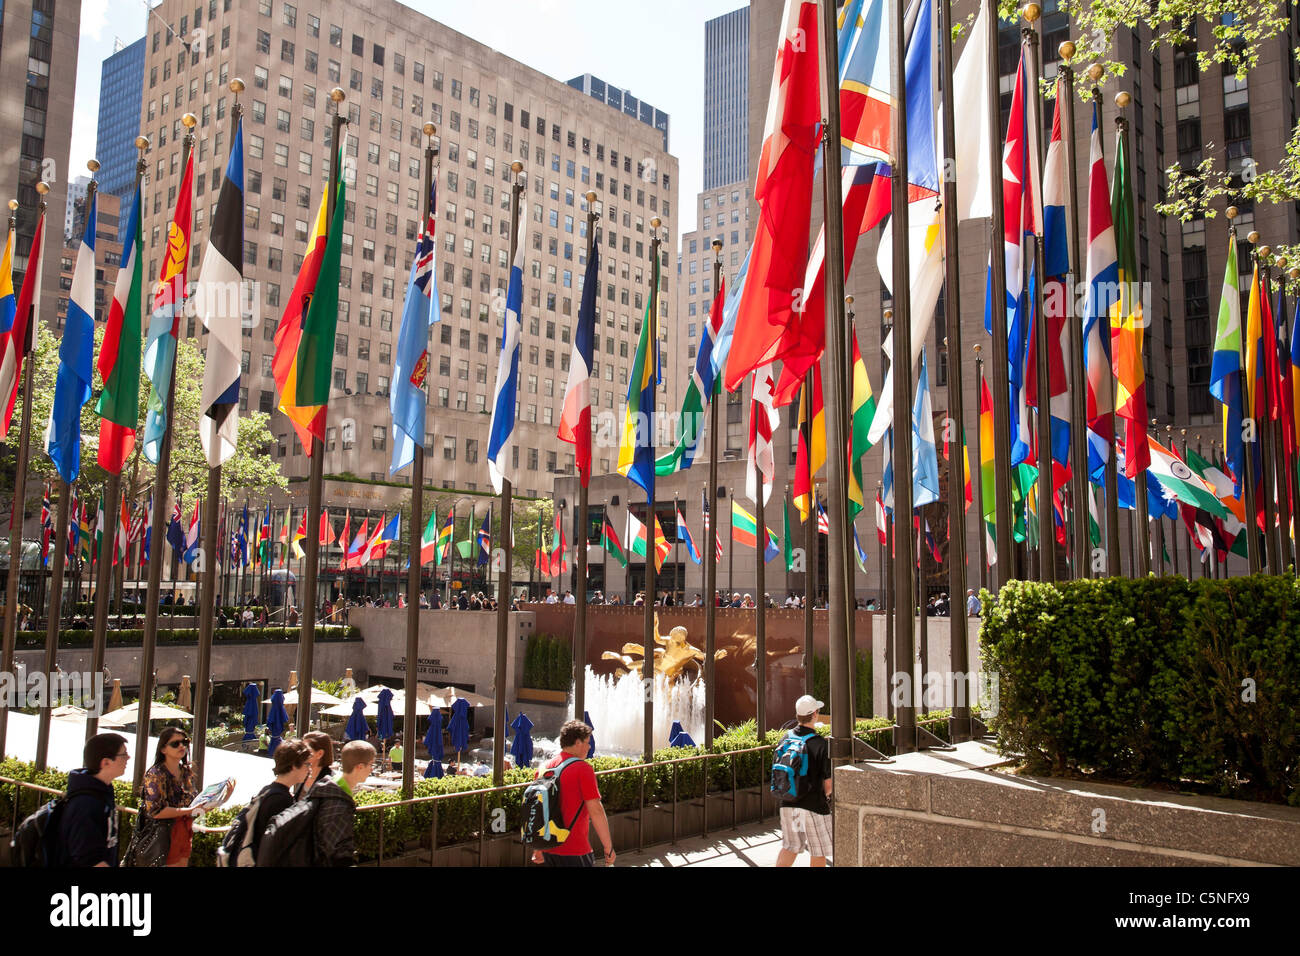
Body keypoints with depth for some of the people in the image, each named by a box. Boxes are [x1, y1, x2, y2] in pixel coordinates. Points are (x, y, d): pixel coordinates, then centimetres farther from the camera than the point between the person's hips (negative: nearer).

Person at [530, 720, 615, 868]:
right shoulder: (582, 768, -12)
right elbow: (596, 810, -16)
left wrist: (538, 847, 20)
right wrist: (609, 848, -10)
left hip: (548, 850, 7)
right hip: (574, 852, -7)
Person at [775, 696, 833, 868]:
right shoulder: (820, 744, -18)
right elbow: (829, 784, -13)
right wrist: (825, 795, 8)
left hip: (788, 804, 5)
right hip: (814, 806, -5)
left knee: (789, 847, 19)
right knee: (819, 853, 12)